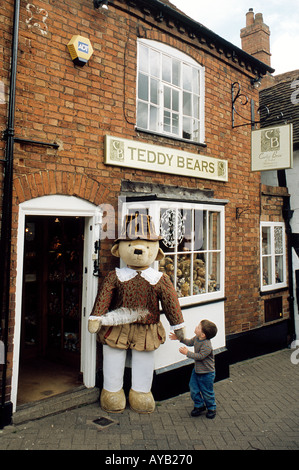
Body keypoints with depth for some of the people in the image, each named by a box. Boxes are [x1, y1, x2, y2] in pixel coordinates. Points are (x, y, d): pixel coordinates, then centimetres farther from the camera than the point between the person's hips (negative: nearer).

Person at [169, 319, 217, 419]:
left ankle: (211, 408, 31)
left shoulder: (207, 345, -31)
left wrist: (187, 353, -29)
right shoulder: (197, 338, -4)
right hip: (197, 370, 8)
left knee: (207, 392, 8)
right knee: (193, 389, 12)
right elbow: (190, 342, 15)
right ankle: (199, 406, 33)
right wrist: (179, 338, 8)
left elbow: (200, 356, -30)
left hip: (206, 373, -8)